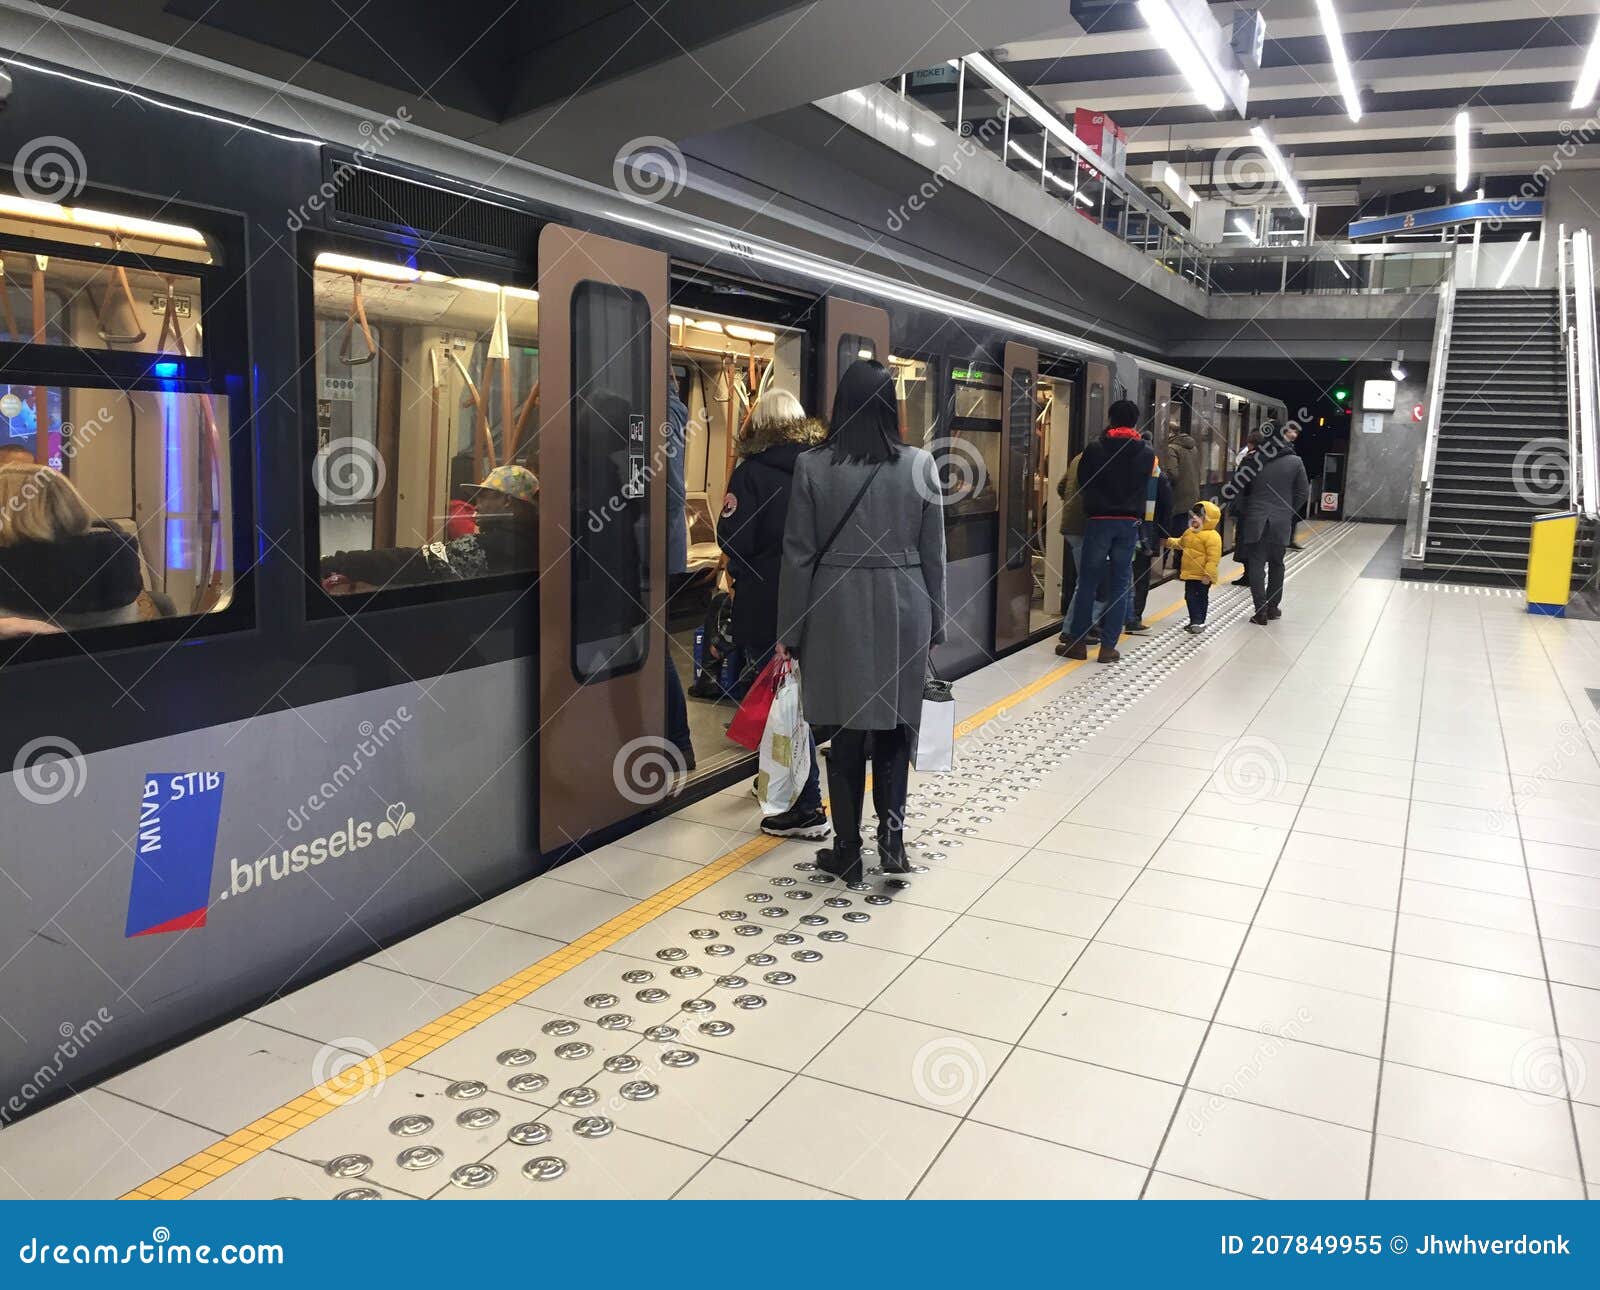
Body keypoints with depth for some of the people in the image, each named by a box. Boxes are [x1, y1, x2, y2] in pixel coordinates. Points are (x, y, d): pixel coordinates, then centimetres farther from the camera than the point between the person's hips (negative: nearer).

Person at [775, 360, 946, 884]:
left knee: (845, 731, 7)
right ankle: (892, 839, 10)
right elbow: (933, 555, 3)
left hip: (837, 611, -1)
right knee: (894, 728, 14)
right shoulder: (919, 465, -2)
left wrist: (788, 632, 2)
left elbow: (798, 554, -5)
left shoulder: (813, 465, -6)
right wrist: (934, 625, 12)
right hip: (902, 610, 1)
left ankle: (848, 852, 15)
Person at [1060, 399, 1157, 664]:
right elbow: (1146, 486, 9)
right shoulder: (1147, 453, 0)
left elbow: (1082, 482, 2)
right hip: (1130, 523, 1)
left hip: (1099, 520, -1)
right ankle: (1108, 646, 6)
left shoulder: (1095, 449, -5)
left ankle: (1077, 642, 8)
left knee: (1087, 581, 6)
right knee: (1119, 583, 6)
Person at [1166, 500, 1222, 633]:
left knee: (1201, 598, 4)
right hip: (1190, 574, 8)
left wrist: (1208, 574, -24)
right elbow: (1181, 543, 31)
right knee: (1190, 597, 11)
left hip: (1202, 576, -8)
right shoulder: (1189, 532, 9)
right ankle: (1195, 621, 21)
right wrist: (1170, 542, 15)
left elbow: (1213, 558, -22)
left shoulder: (1212, 536, -18)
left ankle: (1199, 622, 9)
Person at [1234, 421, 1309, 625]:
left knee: (1256, 564, 2)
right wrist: (1289, 511, 14)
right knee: (1276, 564, 17)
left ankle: (1261, 611, -4)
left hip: (1255, 522, -2)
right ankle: (1272, 607, 23)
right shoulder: (1295, 462, -4)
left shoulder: (1252, 461, -9)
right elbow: (1303, 492, 1)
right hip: (1281, 522, 2)